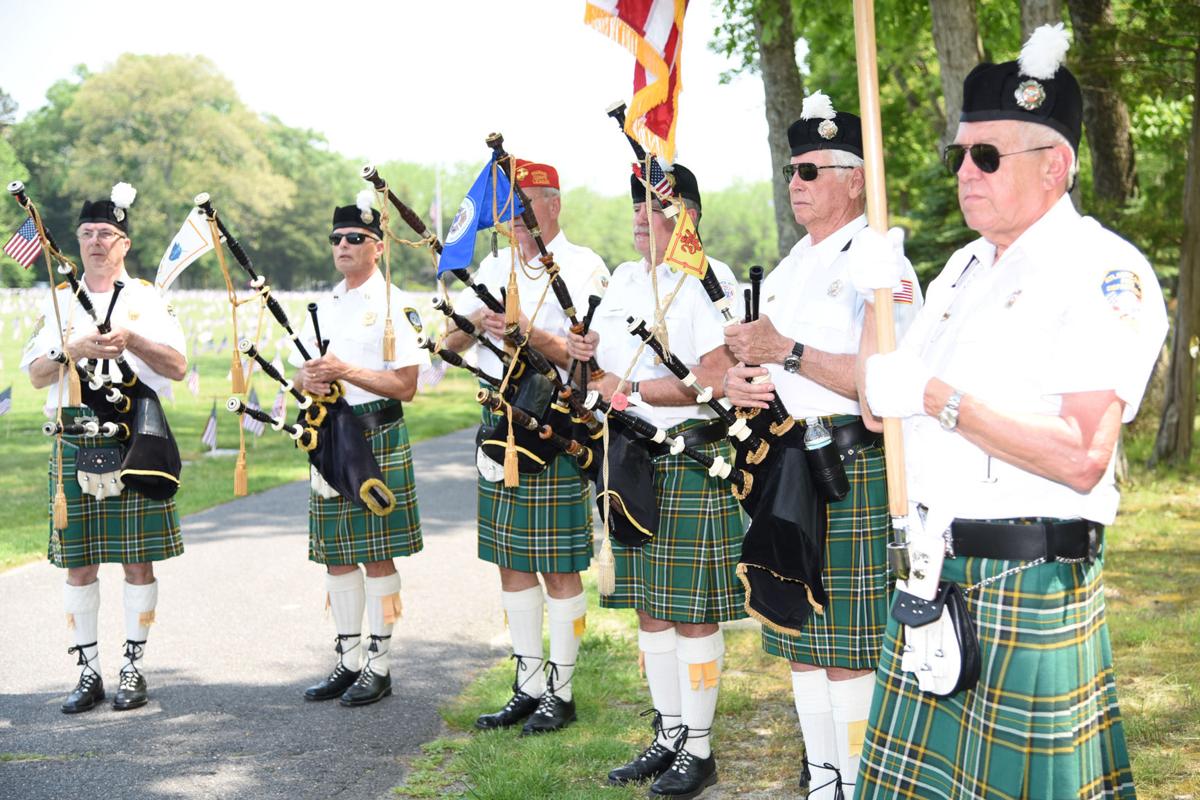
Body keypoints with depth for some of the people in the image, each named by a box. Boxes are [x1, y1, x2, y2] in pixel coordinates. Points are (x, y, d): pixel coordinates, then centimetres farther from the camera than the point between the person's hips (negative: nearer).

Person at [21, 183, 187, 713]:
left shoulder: (149, 300, 7)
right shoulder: (59, 302, 12)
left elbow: (177, 366, -4)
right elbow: (36, 374, 3)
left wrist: (131, 340, -18)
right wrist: (75, 348, -14)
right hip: (75, 445, 2)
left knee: (138, 561, 2)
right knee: (79, 564, 3)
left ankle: (133, 669, 11)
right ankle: (89, 673, 12)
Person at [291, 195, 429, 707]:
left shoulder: (395, 305, -5)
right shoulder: (324, 307, 15)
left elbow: (406, 386, -11)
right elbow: (301, 372, 19)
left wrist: (346, 371, -18)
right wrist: (309, 381, -4)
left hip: (377, 438, -7)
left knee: (377, 555, -2)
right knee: (336, 554, 10)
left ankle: (378, 666, 7)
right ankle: (348, 662, 19)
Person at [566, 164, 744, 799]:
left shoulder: (710, 279, -10)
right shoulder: (624, 278, 15)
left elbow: (718, 378, -20)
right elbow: (600, 348, 27)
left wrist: (631, 390, -19)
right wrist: (580, 349, 3)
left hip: (692, 459, -8)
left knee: (693, 609, -2)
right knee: (649, 605, 13)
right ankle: (668, 737, 25)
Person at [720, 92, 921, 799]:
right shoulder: (789, 268, 19)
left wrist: (788, 353, -21)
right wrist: (744, 383, 4)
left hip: (853, 472, -8)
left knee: (851, 647, -5)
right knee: (800, 640, 13)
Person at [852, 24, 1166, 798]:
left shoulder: (1105, 272, -12)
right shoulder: (965, 269, 15)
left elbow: (1083, 458, -23)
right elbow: (879, 403, 17)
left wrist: (941, 399, -22)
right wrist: (876, 301, 2)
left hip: (1029, 585, -8)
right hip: (935, 572, 8)